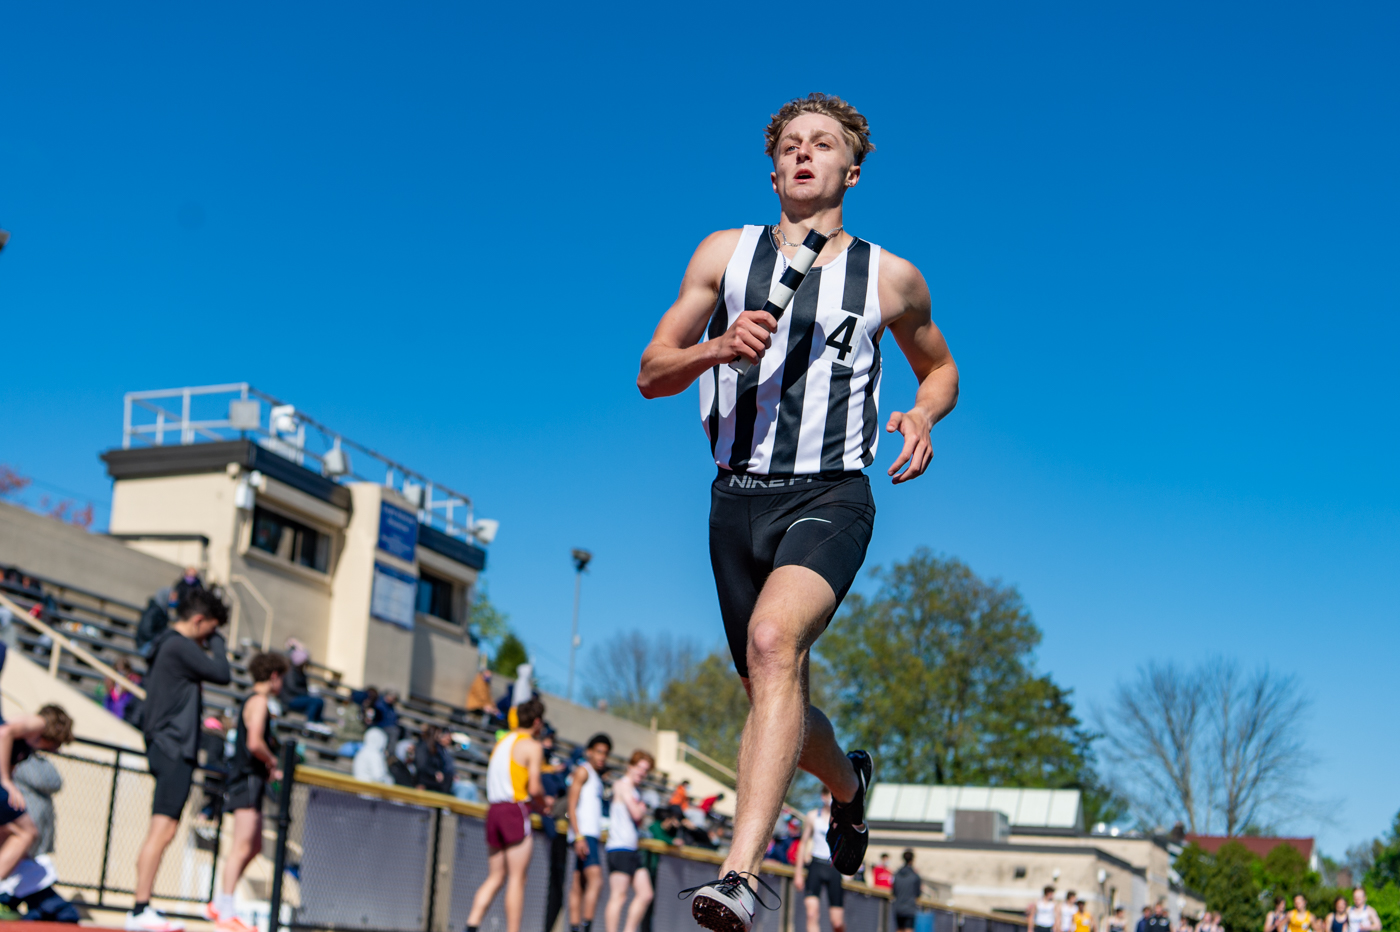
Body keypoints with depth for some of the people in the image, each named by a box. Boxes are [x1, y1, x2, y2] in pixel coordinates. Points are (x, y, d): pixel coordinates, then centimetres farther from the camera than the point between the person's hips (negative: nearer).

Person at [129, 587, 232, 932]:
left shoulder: (164, 644, 18)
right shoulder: (181, 646, -13)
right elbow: (222, 674, -14)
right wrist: (215, 641, 1)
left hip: (164, 746, 11)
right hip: (175, 748, -11)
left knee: (162, 831, 9)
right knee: (162, 830, -12)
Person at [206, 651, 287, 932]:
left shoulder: (251, 701, 20)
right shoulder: (259, 702, -11)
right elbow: (254, 743, -23)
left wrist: (269, 771, 19)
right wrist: (272, 761, -6)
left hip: (250, 778, 11)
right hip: (248, 779, -11)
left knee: (254, 847, 14)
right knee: (242, 847, -12)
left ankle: (219, 904, 17)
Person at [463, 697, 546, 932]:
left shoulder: (502, 742, 18)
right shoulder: (532, 746, -5)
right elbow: (534, 788, -13)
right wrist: (543, 801, 7)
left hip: (493, 808, 7)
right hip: (516, 810, -7)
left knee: (495, 877, 10)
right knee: (517, 878, -3)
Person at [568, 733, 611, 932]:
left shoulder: (596, 776, 25)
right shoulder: (583, 771, -2)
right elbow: (572, 806, -10)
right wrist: (579, 837, -19)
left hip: (592, 834, 9)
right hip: (583, 834, -9)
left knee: (578, 886, 5)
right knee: (596, 879, -21)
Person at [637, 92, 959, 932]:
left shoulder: (890, 278, 6)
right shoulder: (724, 253, 8)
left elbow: (941, 367, 23)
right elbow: (651, 374, 7)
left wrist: (922, 415, 0)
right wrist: (716, 348, -13)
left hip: (830, 495, -3)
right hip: (738, 495, 3)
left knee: (773, 641, -31)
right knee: (777, 698, 13)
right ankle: (848, 780, 47)